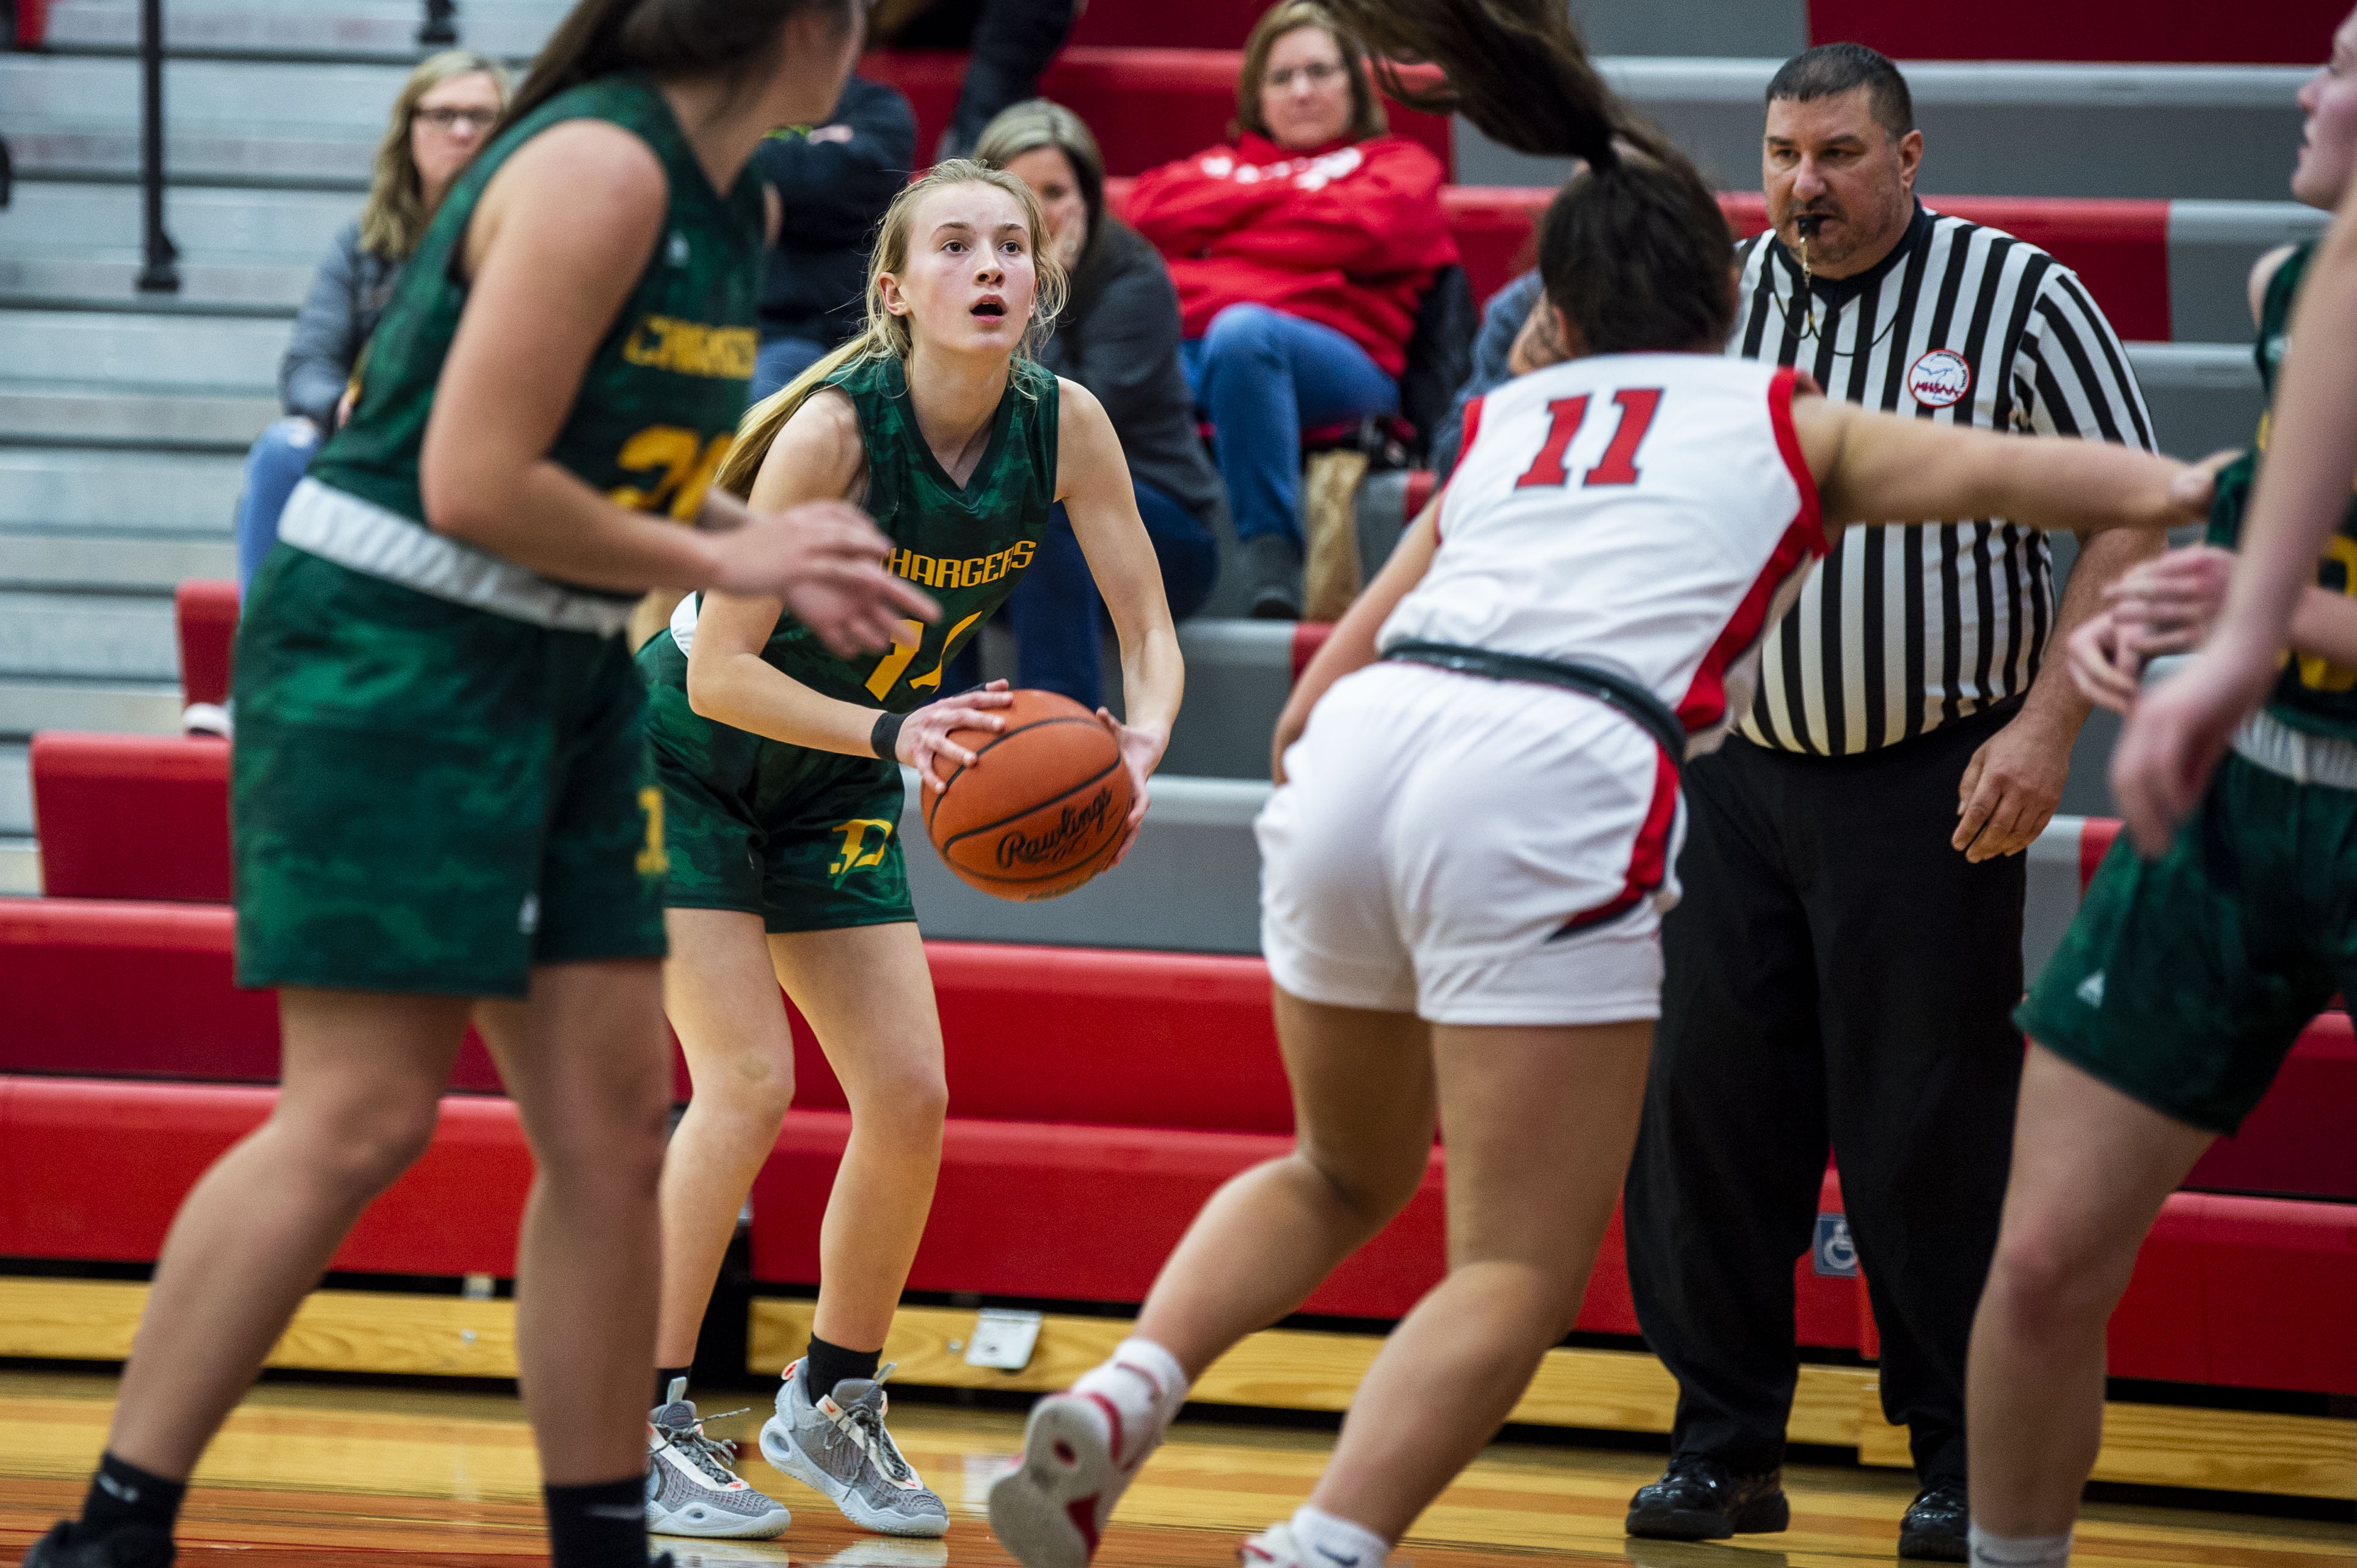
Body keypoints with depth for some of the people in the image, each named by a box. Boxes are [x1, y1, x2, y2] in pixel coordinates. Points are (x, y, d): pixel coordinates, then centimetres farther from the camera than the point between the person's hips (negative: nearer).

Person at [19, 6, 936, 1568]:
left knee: (613, 1126, 5)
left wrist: (789, 556, 5)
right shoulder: (598, 170, -18)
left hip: (565, 678, 9)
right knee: (362, 1115, -12)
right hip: (390, 656, -9)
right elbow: (478, 486, -22)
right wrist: (724, 560, -13)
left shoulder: (737, 208, 10)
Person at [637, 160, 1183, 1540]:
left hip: (829, 792, 6)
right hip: (683, 762, -6)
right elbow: (719, 671, -29)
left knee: (910, 1098, -2)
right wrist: (893, 731, -42)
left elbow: (1150, 633, -9)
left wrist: (1143, 738, -31)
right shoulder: (835, 427, -30)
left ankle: (833, 1404, 17)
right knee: (749, 1081, -17)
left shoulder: (1067, 426, -15)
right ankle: (642, 1429, -10)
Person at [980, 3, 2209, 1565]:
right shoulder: (1792, 423, 21)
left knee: (1343, 1178, 27)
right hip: (1551, 784, -5)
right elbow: (2041, 477, 16)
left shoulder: (1505, 424, 30)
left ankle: (1120, 1398, 3)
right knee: (1521, 1270, -1)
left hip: (1361, 744, 5)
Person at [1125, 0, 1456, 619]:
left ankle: (1271, 559, -43)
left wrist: (1225, 222, 13)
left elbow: (1362, 232, 2)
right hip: (1184, 347, 3)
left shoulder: (1397, 163, 27)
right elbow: (1151, 209, 14)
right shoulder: (1224, 163, 37)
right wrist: (1285, 193, 11)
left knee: (1241, 329, -41)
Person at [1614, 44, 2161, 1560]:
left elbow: (2128, 520, -5)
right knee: (1707, 1101, 2)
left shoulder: (2021, 298, -5)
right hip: (1741, 768, 4)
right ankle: (1726, 1446, 13)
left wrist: (2049, 722, -13)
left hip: (1933, 789, -4)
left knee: (1929, 1127, -4)